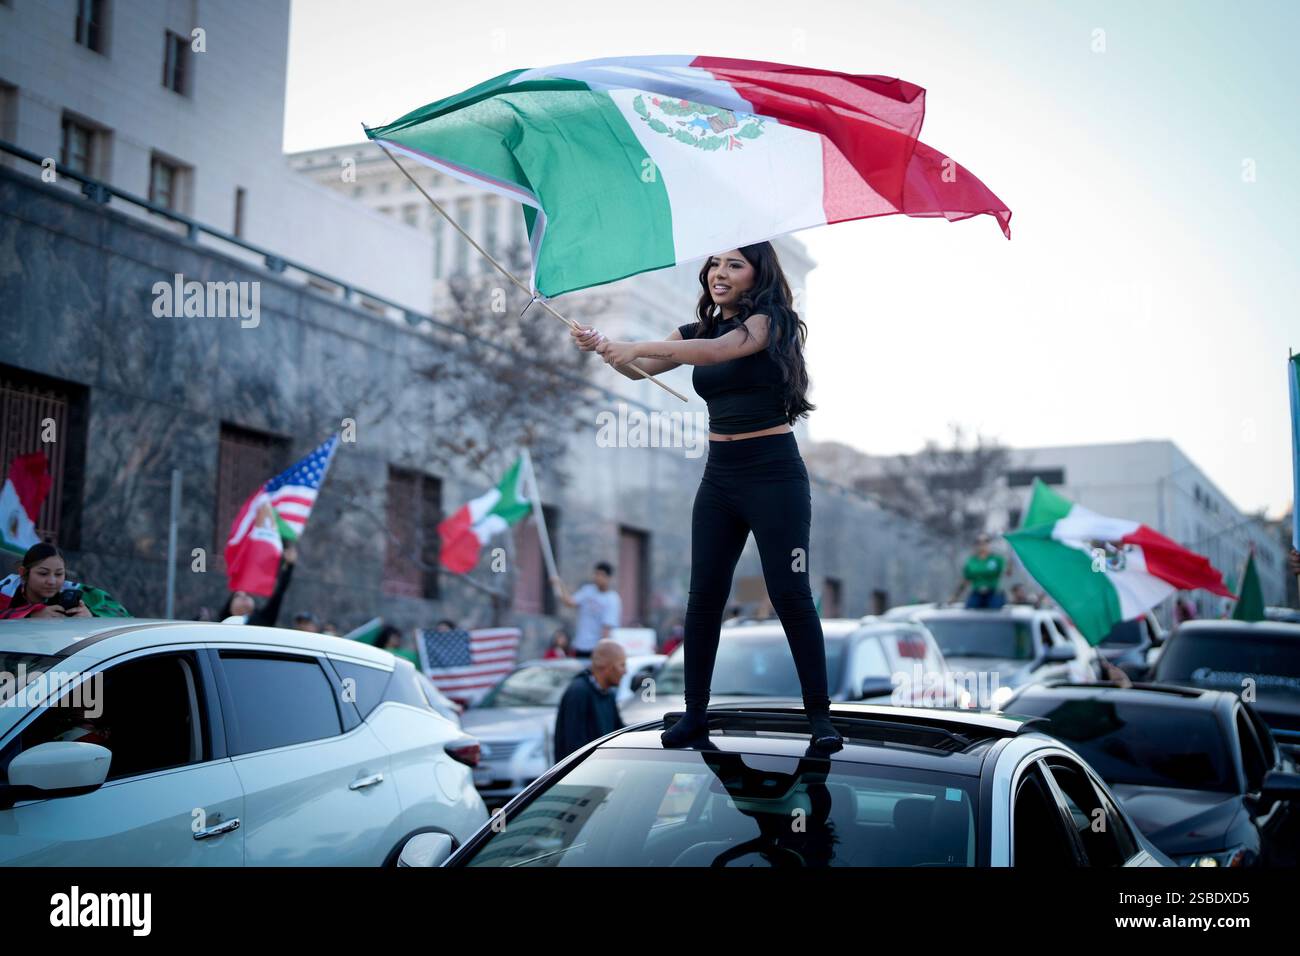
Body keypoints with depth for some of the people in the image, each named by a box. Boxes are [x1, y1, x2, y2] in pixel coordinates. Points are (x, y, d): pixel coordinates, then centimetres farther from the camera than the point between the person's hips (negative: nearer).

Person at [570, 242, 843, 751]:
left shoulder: (768, 321, -8)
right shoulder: (698, 330, 11)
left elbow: (721, 349, -26)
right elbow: (640, 367, 0)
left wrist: (635, 347, -33)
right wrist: (602, 346, -21)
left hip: (774, 474, -6)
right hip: (719, 476, 6)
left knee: (791, 595, -5)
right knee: (703, 596, 4)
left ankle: (819, 714, 5)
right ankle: (695, 712, 12)